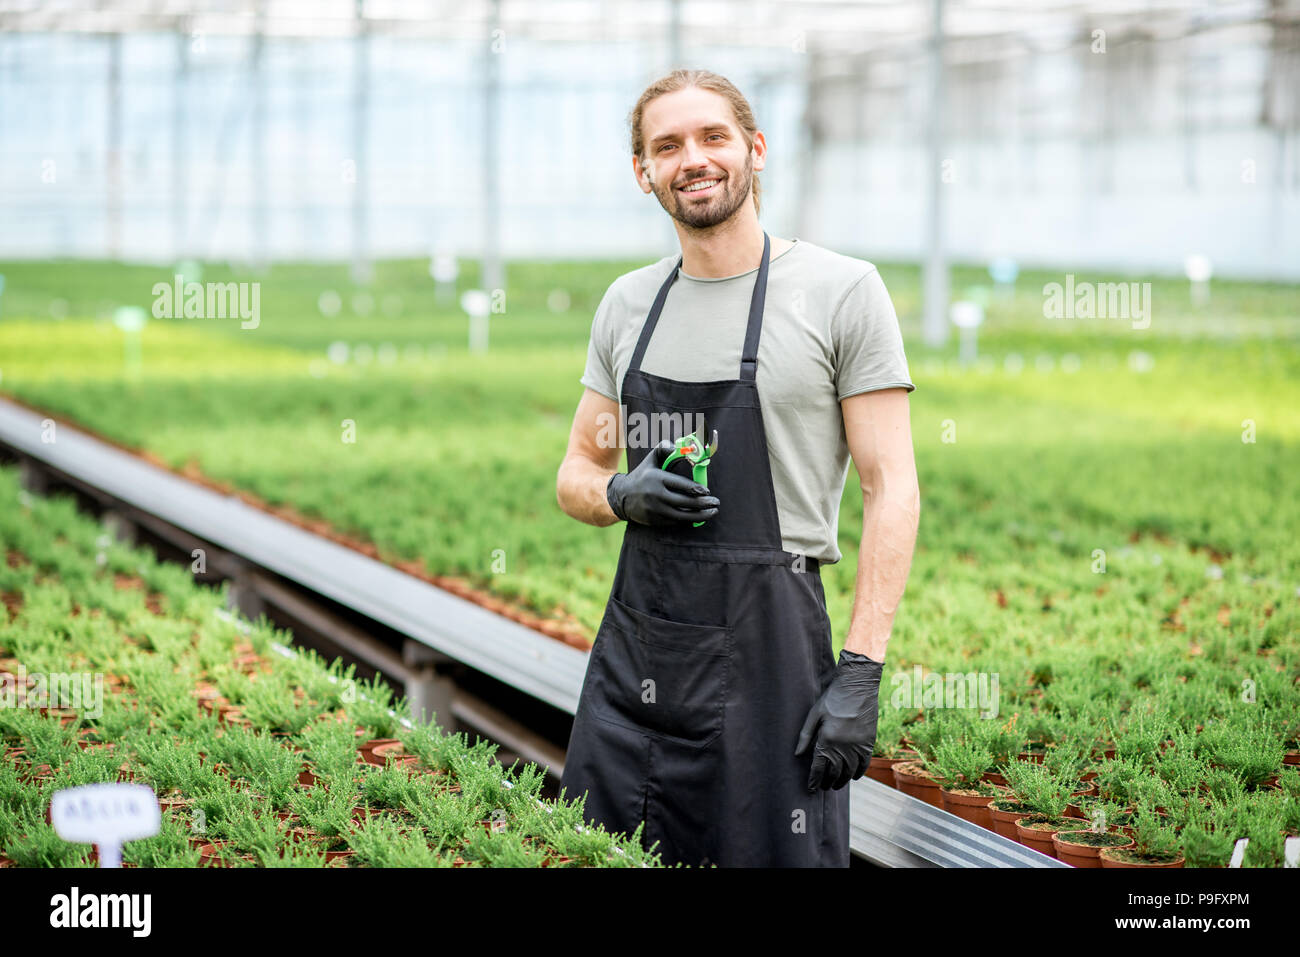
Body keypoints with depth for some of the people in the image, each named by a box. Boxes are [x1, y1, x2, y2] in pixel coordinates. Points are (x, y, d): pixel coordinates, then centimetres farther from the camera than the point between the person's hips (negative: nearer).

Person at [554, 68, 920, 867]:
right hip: (634, 643, 5)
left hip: (768, 644, -5)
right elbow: (577, 475, 20)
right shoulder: (628, 304, 11)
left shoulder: (840, 291, -4)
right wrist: (620, 494, -6)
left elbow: (892, 490, -7)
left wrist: (861, 673, -15)